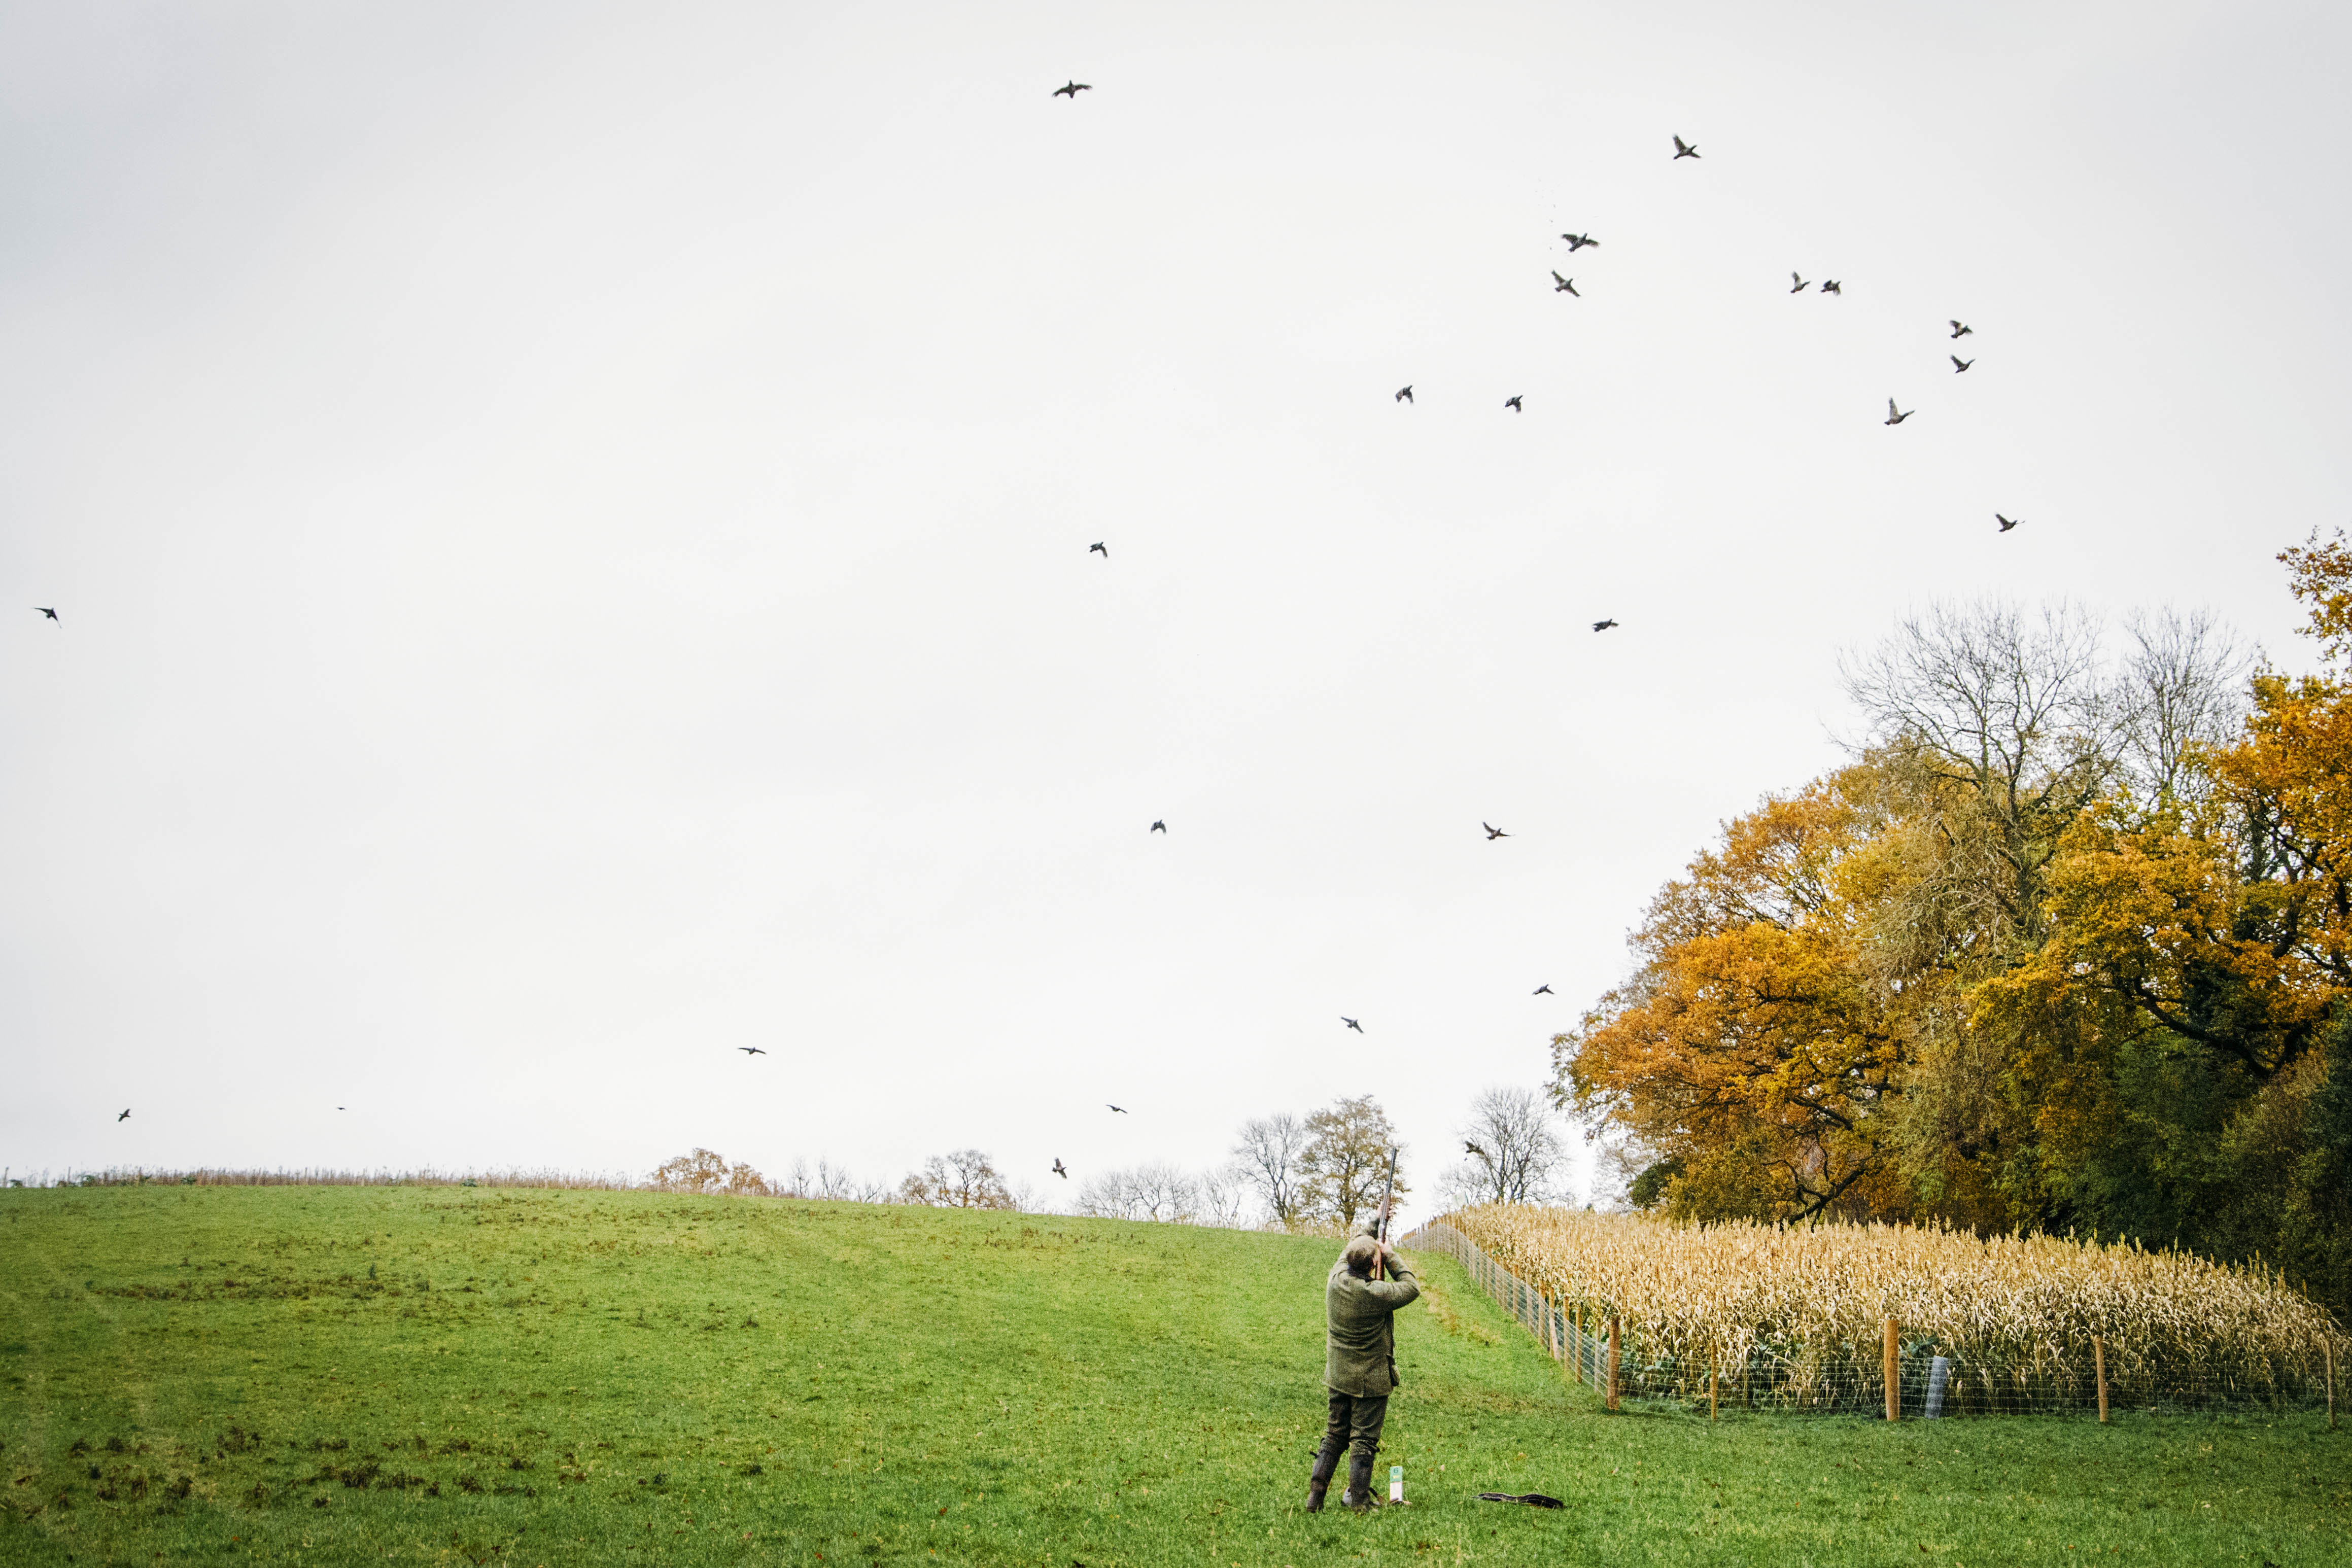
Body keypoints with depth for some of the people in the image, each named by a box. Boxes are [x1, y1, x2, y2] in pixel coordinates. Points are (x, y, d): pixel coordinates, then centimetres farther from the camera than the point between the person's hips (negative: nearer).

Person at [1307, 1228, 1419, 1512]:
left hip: (1338, 1376, 6)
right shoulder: (1375, 1294, -26)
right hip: (1370, 1379, -6)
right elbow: (1411, 1288, -7)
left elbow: (1351, 1247, 13)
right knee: (1364, 1440, 5)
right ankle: (1358, 1500, 11)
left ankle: (1315, 1496, 15)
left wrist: (1372, 1237, 21)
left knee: (1335, 1435, 17)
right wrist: (1391, 1256, -2)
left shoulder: (1336, 1279, -9)